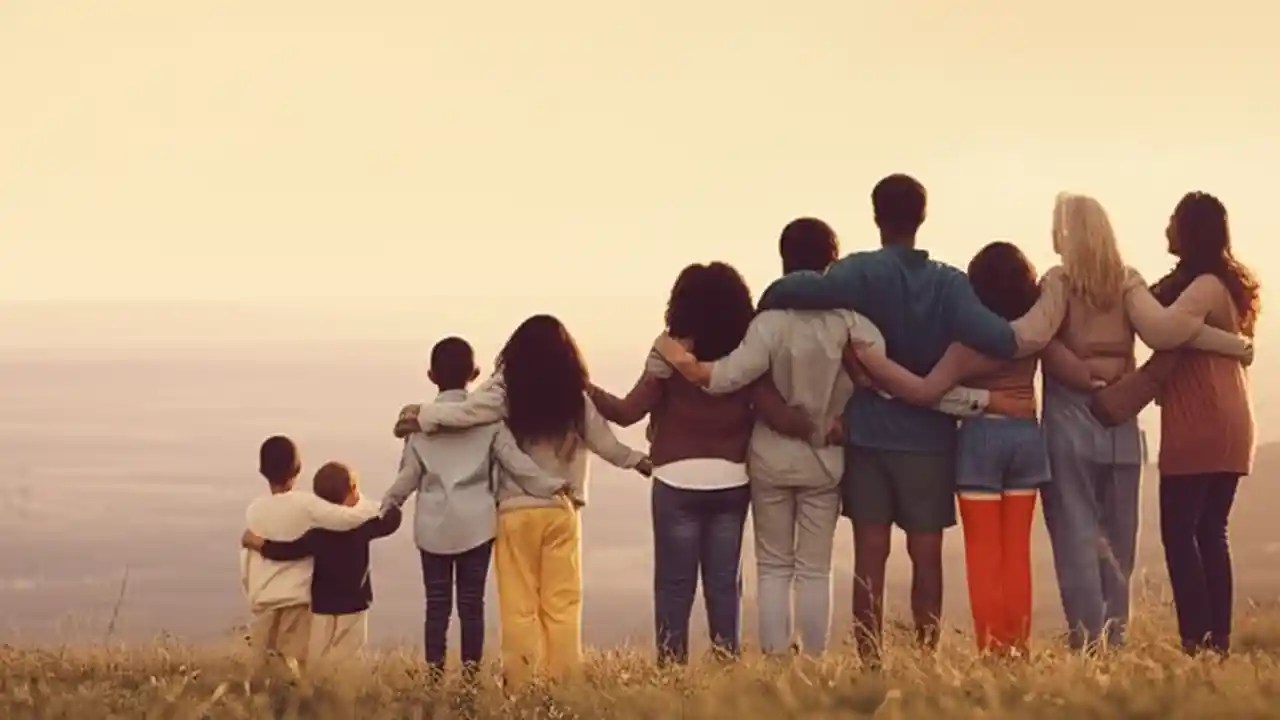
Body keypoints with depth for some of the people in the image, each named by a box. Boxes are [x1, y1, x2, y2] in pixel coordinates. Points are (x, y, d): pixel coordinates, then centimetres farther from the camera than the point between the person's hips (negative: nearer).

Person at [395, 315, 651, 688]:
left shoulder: (507, 393, -7)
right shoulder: (576, 399, 0)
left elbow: (465, 413, -20)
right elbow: (606, 444, 10)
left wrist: (421, 416, -6)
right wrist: (640, 460, 28)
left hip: (516, 511, -2)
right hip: (562, 509, 2)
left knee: (520, 605, 3)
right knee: (562, 604, 7)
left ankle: (524, 683, 1)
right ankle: (563, 681, 5)